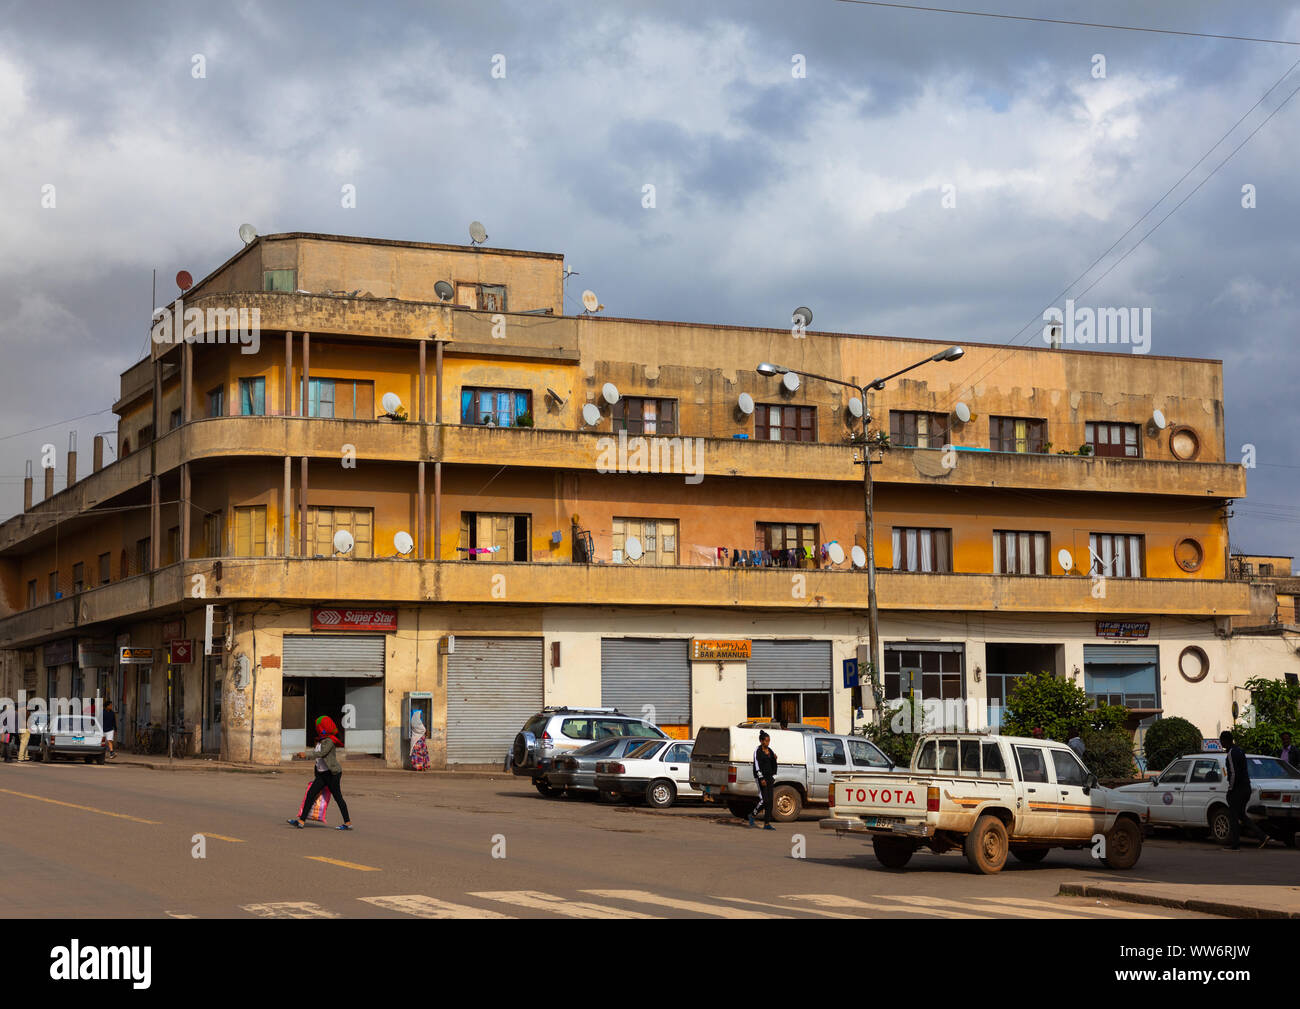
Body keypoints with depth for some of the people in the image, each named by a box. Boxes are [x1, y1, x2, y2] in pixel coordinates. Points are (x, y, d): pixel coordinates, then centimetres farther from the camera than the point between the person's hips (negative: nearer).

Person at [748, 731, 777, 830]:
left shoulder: (769, 750, 13)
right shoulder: (758, 751, -8)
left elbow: (773, 765, 18)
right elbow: (757, 766, -14)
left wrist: (774, 758, -3)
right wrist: (761, 779, -20)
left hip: (769, 776, 7)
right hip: (760, 776, -7)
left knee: (770, 801, 2)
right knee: (764, 800, -12)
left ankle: (767, 824, 3)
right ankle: (752, 815, 12)